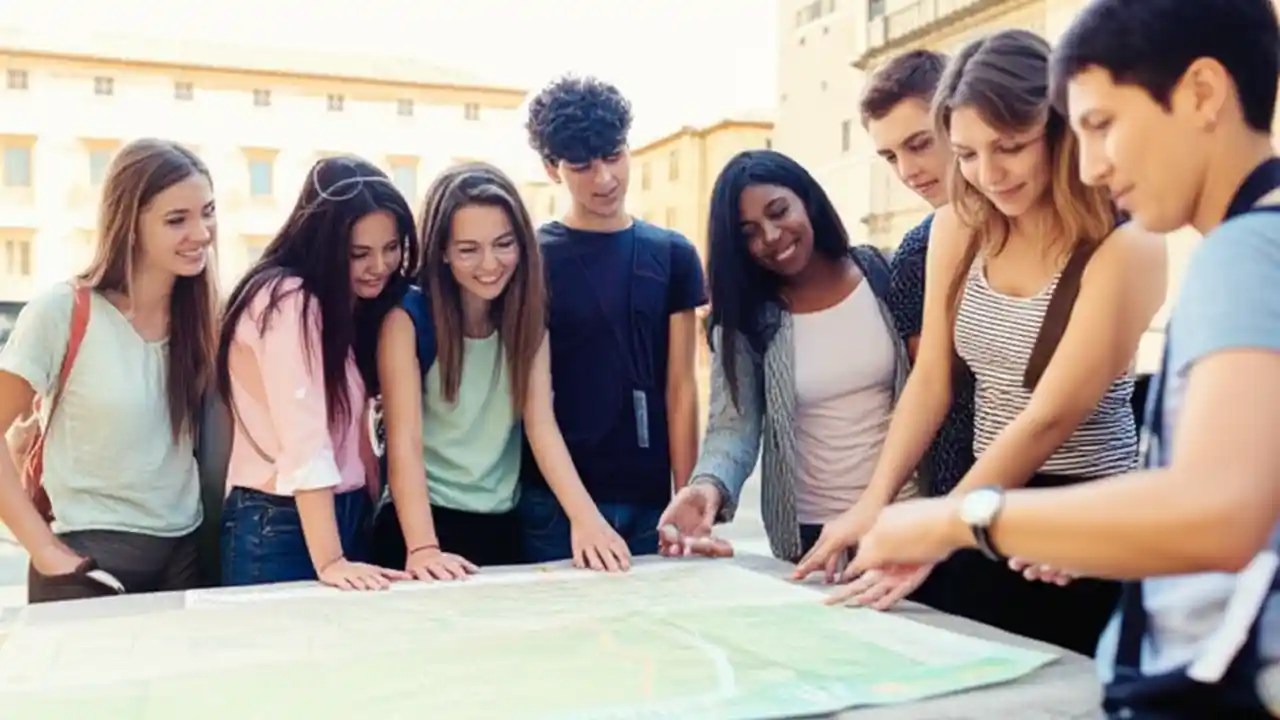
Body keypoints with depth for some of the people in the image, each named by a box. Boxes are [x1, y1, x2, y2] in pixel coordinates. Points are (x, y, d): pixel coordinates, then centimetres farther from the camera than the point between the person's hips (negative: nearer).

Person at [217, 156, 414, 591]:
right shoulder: (286, 302, -17)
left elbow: (351, 425, 8)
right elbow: (304, 445, -25)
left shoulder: (344, 305, 10)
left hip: (346, 515, 9)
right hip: (280, 525, -8)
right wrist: (330, 561, -28)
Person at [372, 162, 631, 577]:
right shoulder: (407, 317, -12)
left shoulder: (529, 318, 0)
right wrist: (422, 546, -32)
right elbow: (405, 441, -19)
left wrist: (585, 518, -24)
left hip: (503, 523, 4)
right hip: (422, 521, -4)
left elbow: (542, 426, -9)